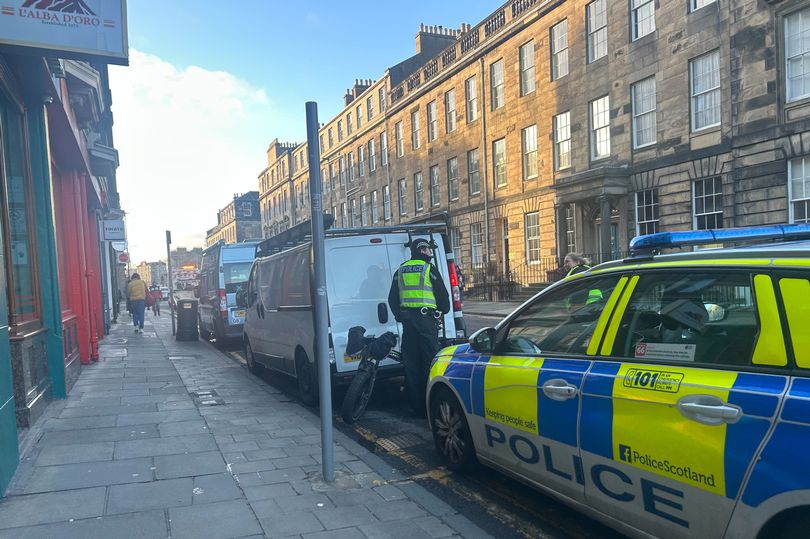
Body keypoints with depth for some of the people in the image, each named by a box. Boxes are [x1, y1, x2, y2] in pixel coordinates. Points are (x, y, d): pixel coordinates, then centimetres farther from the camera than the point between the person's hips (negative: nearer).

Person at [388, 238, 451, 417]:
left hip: (407, 320, 5)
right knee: (430, 361, 0)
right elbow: (442, 294, 0)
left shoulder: (400, 271, 13)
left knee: (411, 363, 8)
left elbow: (392, 298, 14)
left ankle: (416, 406, 12)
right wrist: (443, 310, 18)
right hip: (426, 317, -5)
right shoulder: (429, 269, -2)